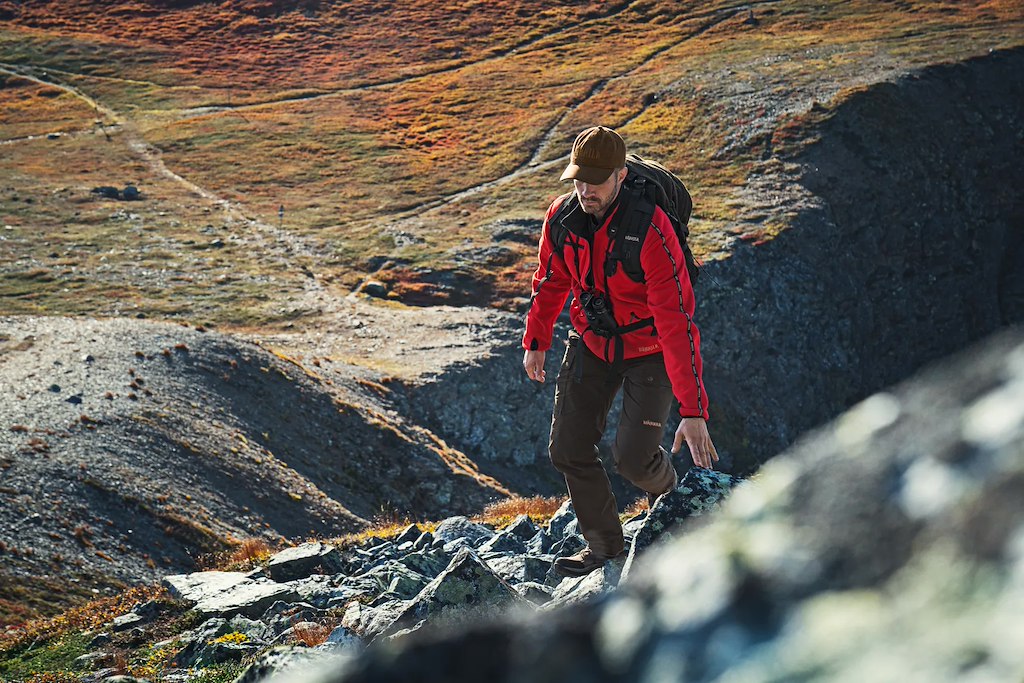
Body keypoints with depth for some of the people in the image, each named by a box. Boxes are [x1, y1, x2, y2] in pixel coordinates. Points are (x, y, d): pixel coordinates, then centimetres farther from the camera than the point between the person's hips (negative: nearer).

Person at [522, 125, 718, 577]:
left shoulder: (651, 231, -32)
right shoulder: (561, 217, -14)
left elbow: (677, 323, -34)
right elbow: (551, 281, 9)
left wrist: (693, 412, -36)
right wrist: (536, 341, 17)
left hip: (650, 350, -5)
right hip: (592, 344, 5)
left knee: (632, 457, -12)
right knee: (568, 451, 3)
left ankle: (665, 489, 26)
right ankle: (604, 545, 23)